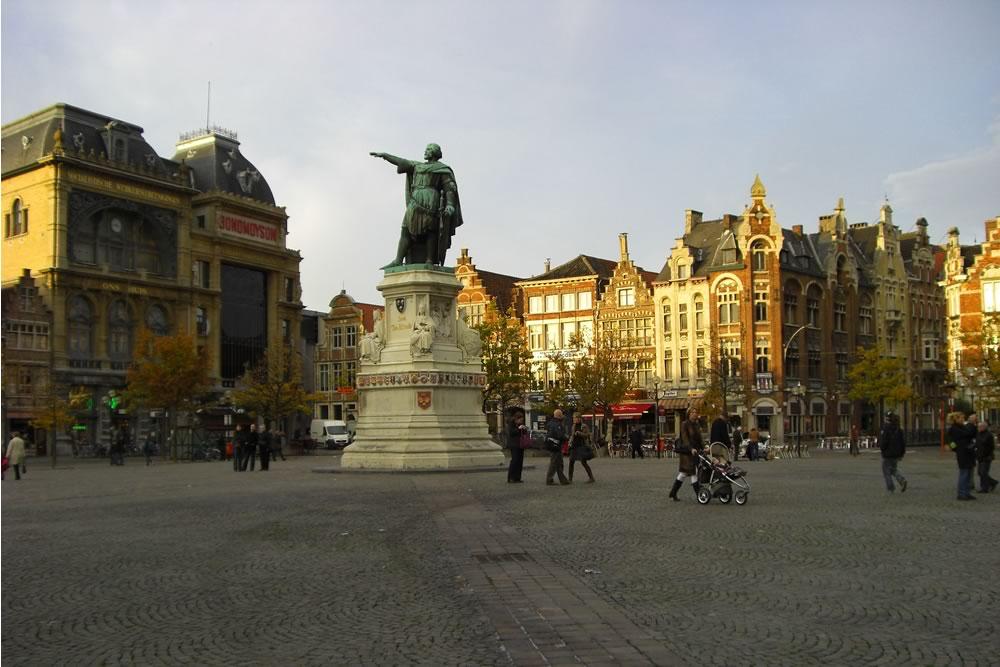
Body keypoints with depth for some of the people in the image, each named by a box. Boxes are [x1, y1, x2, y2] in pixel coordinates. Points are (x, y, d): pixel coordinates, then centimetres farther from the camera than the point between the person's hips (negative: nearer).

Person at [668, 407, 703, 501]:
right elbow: (685, 438, -17)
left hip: (695, 451, 8)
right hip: (686, 451, -8)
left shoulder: (696, 425, 14)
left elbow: (698, 439, 16)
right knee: (693, 472, -8)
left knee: (683, 473, 11)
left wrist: (701, 448, 3)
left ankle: (673, 493, 19)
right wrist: (691, 449, -28)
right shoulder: (684, 424, -9)